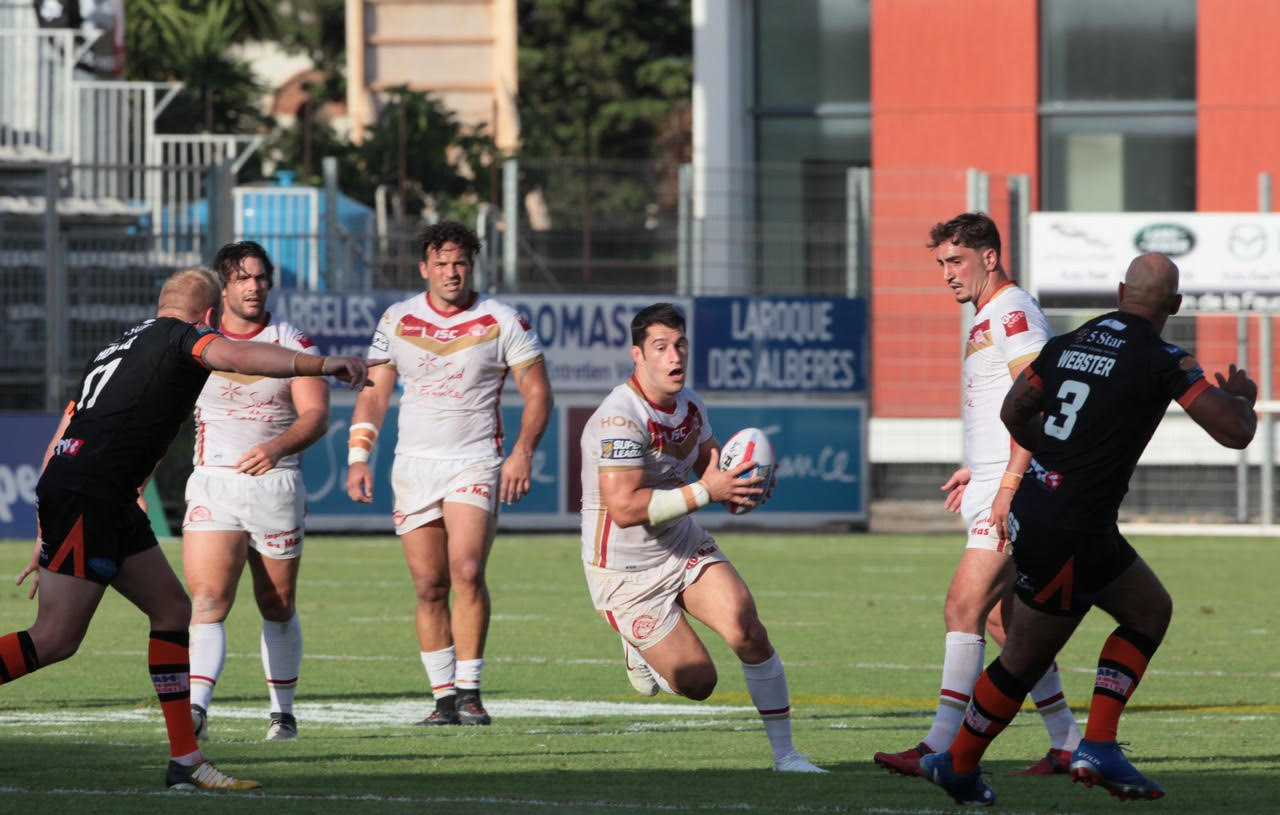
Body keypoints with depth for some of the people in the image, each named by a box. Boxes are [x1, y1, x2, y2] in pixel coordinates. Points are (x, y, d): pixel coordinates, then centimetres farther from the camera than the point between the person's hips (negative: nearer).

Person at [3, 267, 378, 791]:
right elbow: (237, 357, -23)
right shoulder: (183, 336, 1)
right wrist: (322, 365, -35)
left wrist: (46, 539, 28)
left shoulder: (119, 348, 26)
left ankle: (186, 760, 7)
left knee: (172, 611, 9)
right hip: (85, 497, -10)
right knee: (55, 640, -11)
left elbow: (59, 444, 26)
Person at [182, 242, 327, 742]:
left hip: (275, 484, 0)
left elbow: (316, 415, -10)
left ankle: (283, 711, 25)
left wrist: (276, 447, -28)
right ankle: (196, 708, -30)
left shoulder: (292, 345, 1)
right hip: (213, 485, 0)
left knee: (278, 607, 10)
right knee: (209, 601, -17)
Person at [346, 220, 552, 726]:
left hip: (475, 462, -3)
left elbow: (537, 391, 4)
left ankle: (468, 689, -14)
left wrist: (522, 452, -9)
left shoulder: (503, 322, 0)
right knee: (429, 585, 0)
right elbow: (374, 392, 12)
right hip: (414, 467, 3)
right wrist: (358, 457, 2)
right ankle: (443, 697, 6)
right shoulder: (397, 321, 8)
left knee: (466, 571, -19)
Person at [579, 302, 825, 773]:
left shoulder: (689, 405, 1)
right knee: (698, 682, -5)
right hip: (625, 572, -6)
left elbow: (711, 464, 19)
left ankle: (784, 753, -5)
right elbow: (624, 508, -33)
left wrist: (738, 486, -5)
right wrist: (704, 493, -33)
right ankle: (639, 649, 29)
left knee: (748, 630, -15)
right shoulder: (620, 418, -26)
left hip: (684, 547, 6)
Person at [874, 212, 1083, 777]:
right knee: (1000, 617, 10)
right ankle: (1067, 744, 14)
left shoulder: (1013, 312, -11)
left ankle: (941, 747, -20)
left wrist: (1008, 484, -25)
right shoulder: (988, 317, 21)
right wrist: (976, 469, 26)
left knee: (964, 606, -16)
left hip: (1016, 489, -11)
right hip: (996, 484, 11)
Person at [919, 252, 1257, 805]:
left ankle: (1098, 747, 16)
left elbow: (1014, 413, 19)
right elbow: (1235, 432, -16)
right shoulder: (1163, 361, -13)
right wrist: (1242, 398, 7)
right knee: (1024, 661, 8)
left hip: (1032, 505, 8)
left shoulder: (1070, 343, 8)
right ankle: (958, 765, 16)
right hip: (1070, 532, -8)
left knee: (1150, 612, 18)